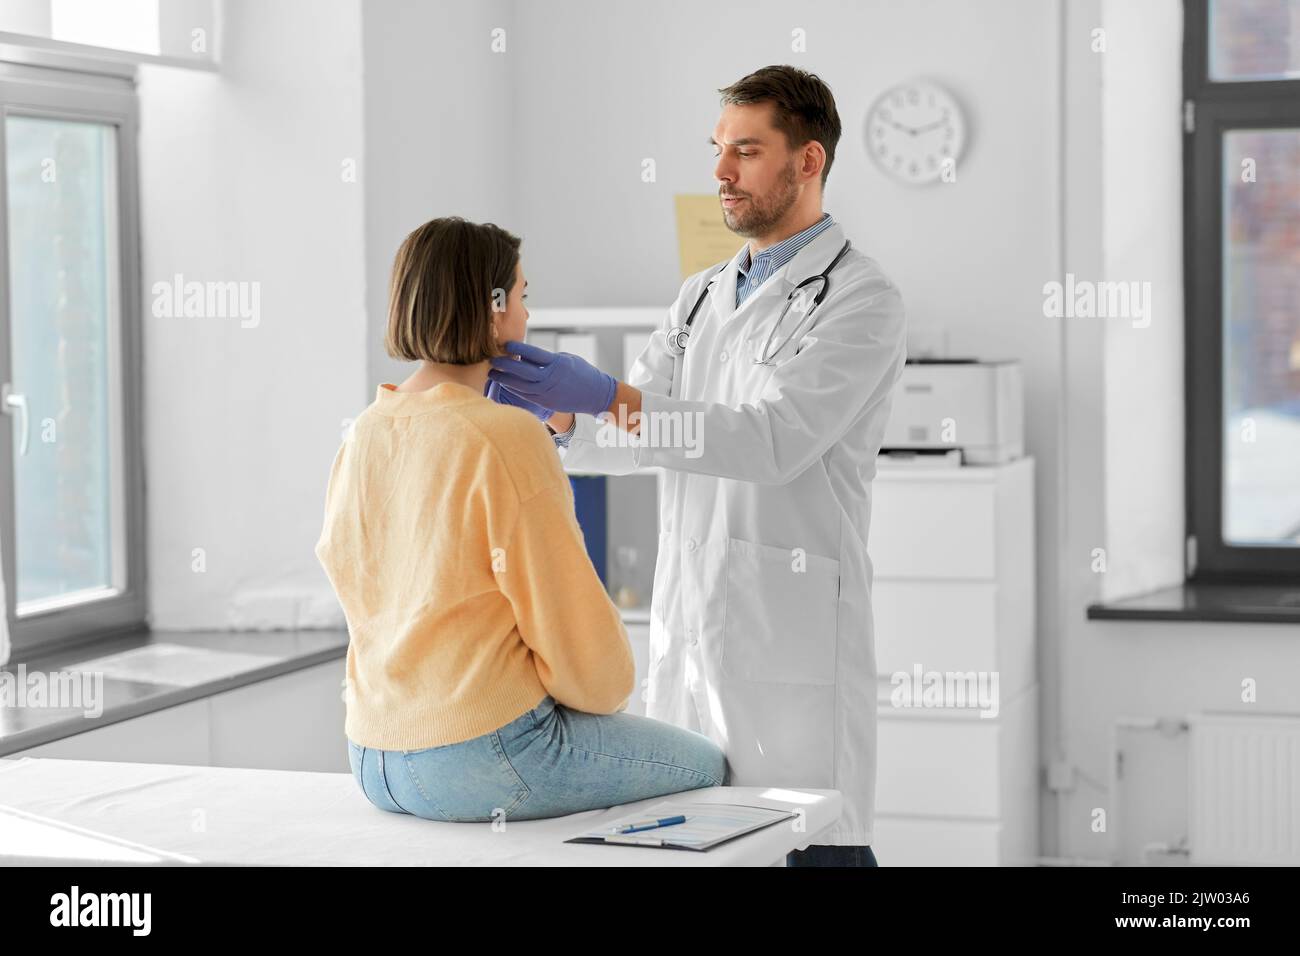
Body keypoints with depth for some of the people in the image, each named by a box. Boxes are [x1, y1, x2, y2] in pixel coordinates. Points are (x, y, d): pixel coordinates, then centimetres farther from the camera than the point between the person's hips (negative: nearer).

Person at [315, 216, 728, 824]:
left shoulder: (364, 435, 3)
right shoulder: (508, 437, -19)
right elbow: (569, 616, -15)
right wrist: (609, 688, 6)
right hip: (487, 761, -8)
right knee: (705, 767, 15)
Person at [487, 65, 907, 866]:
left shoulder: (861, 299, -8)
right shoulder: (703, 296, 17)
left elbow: (775, 440, -21)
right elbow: (624, 436, 12)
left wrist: (607, 396, -27)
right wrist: (539, 407, -8)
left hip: (791, 635, -7)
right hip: (688, 634, 7)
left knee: (815, 846, -3)